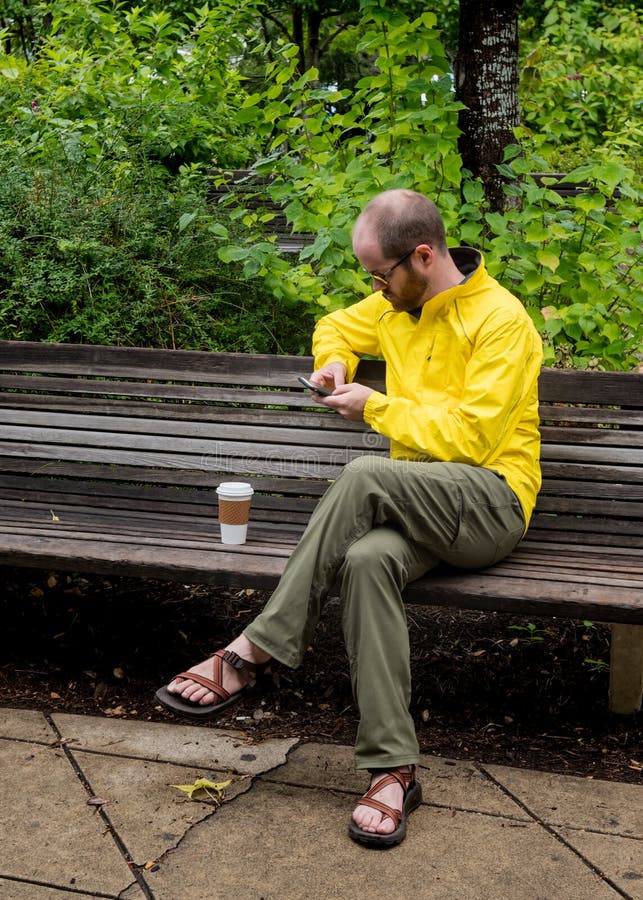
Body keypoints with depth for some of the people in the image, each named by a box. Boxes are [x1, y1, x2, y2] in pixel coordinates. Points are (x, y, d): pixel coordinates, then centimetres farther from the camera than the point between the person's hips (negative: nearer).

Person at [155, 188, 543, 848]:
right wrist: (334, 362, 11)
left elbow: (471, 437, -17)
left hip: (492, 502, -5)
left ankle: (253, 652, -27)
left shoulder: (500, 319, -10)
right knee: (367, 558, -33)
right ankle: (392, 768, -31)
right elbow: (335, 326, 34)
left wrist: (377, 407, -10)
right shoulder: (395, 306, 13)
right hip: (419, 505, 6)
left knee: (363, 476, -35)